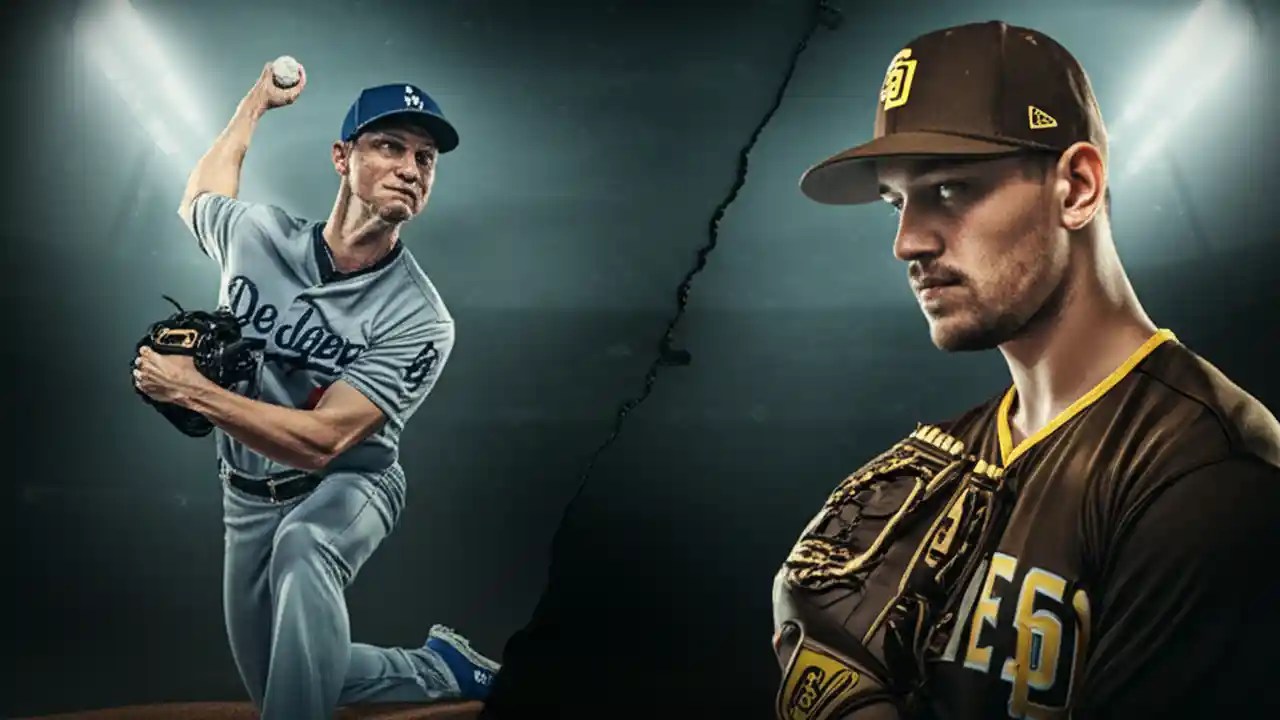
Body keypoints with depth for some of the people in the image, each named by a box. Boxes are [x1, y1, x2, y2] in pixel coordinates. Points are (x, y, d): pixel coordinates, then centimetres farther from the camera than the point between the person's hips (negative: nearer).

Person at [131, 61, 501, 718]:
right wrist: (259, 100, 17)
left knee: (302, 545, -41)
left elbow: (320, 442, -29)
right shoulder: (256, 232, -11)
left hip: (349, 483, -5)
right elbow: (197, 198, 15)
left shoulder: (419, 320, -24)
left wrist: (187, 388, -28)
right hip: (249, 495, 5)